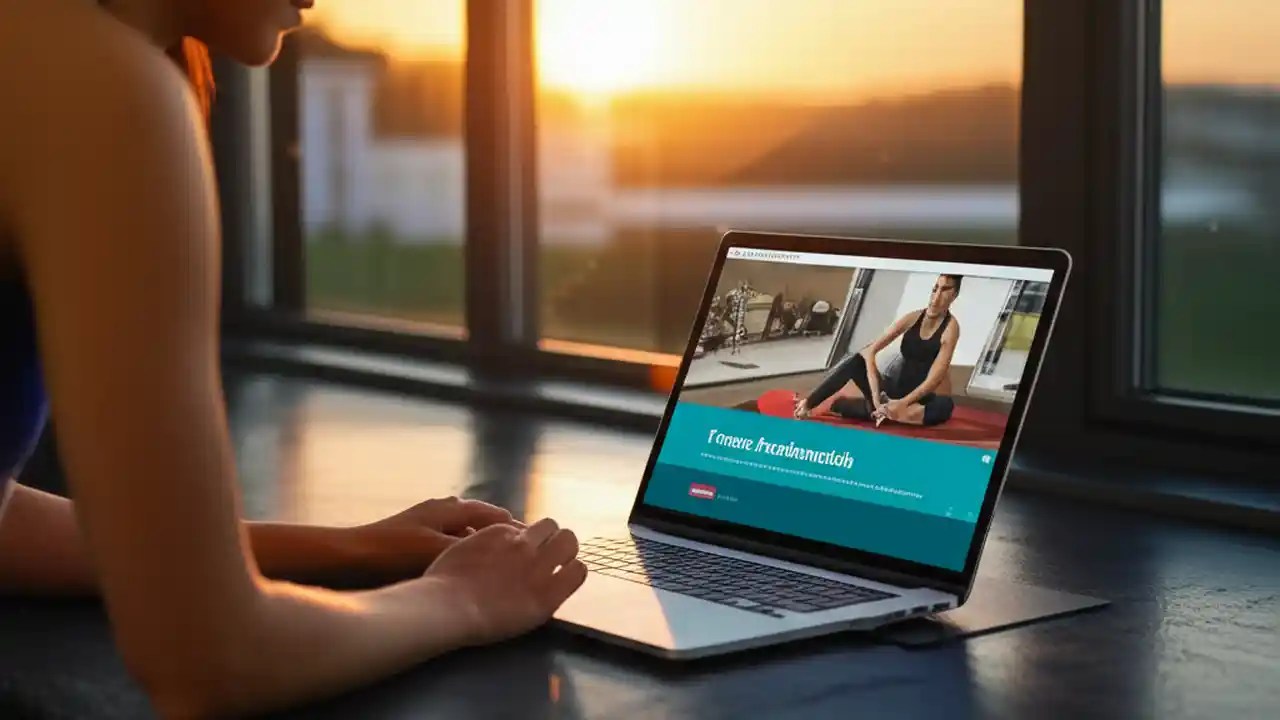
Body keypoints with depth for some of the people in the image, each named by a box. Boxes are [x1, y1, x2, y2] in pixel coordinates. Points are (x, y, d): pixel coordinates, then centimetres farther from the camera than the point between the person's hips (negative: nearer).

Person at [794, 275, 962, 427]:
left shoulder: (950, 326, -11)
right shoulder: (913, 318, -1)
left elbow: (935, 378, -20)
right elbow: (870, 351, -10)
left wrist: (902, 403, -30)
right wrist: (876, 393, -24)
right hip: (891, 388, 3)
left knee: (945, 405, -37)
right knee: (857, 360, -21)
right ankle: (807, 403, -23)